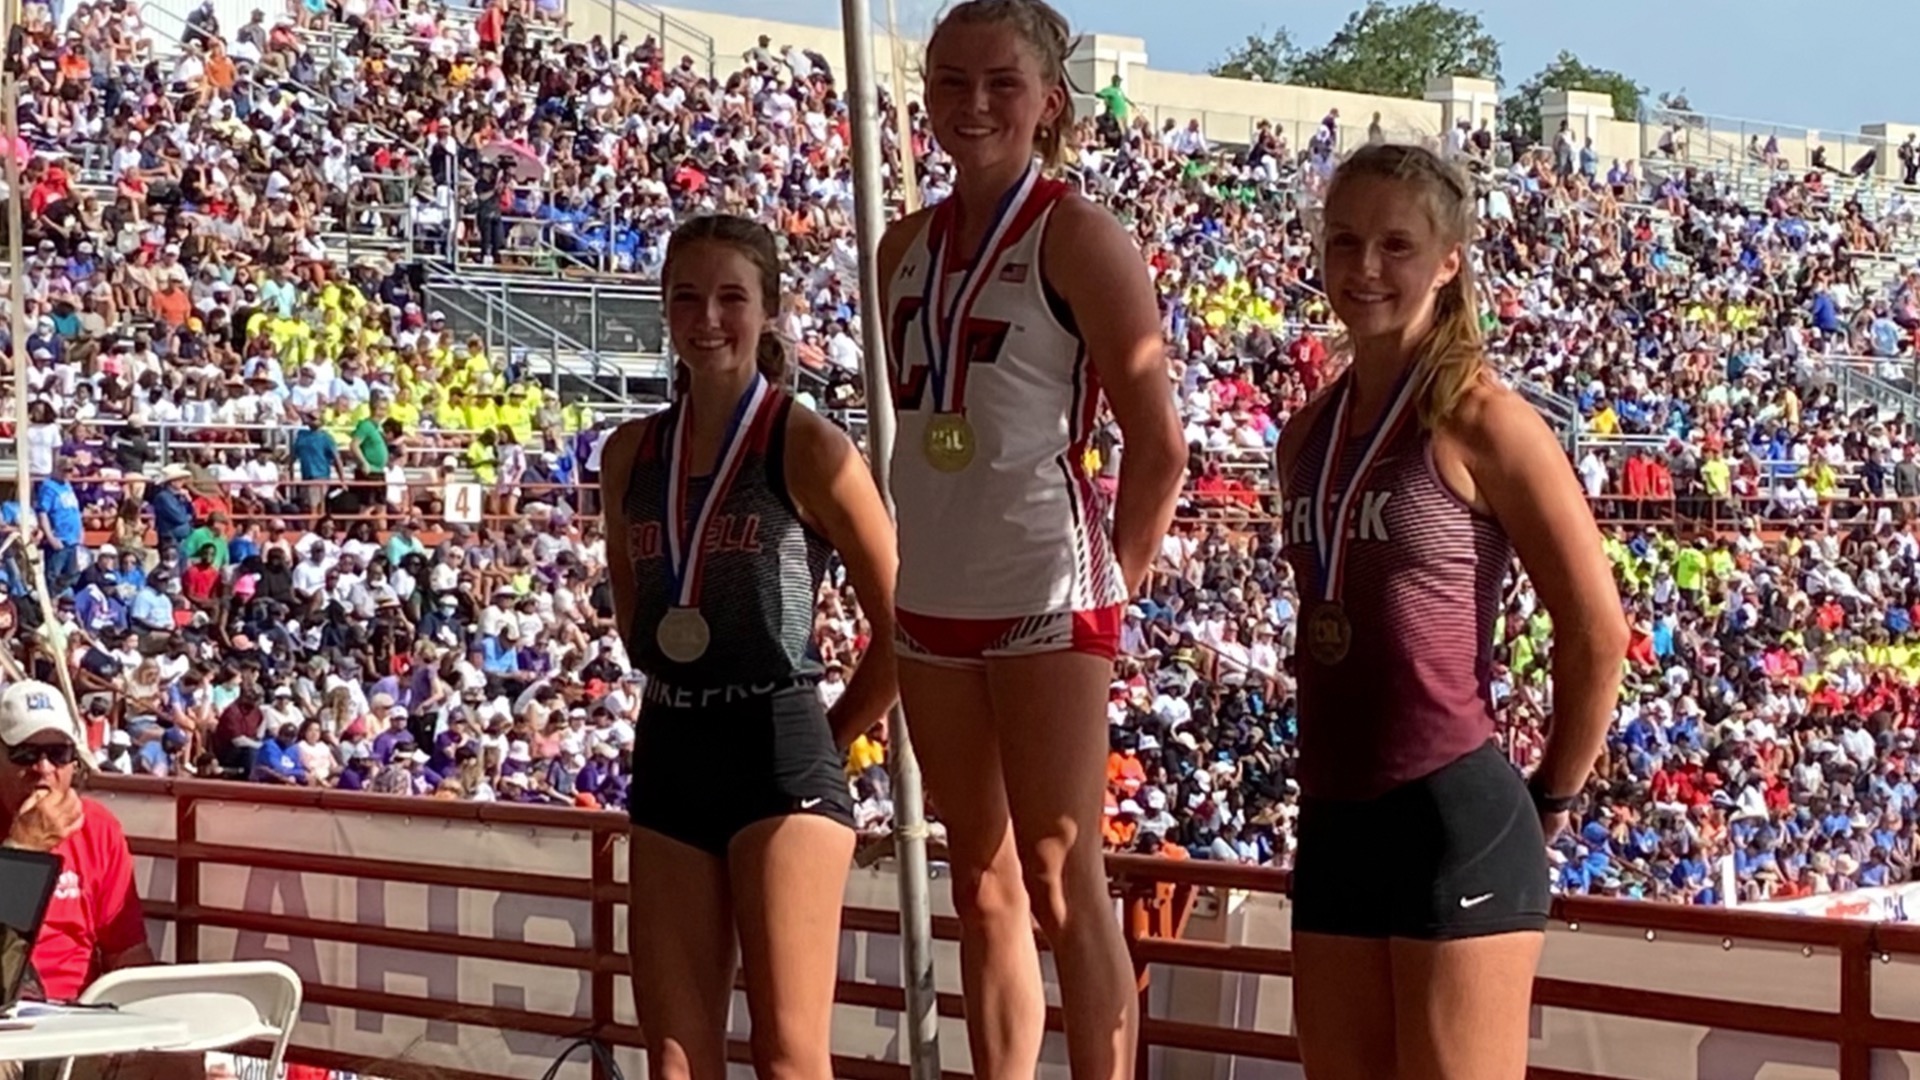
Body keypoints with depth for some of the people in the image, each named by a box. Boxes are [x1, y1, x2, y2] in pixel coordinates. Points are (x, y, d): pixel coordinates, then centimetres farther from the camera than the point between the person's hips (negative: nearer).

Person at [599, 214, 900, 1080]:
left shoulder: (807, 448, -7)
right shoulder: (631, 454, 9)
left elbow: (902, 623, -5)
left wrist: (830, 740, 2)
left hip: (780, 754, -6)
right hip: (669, 752, 6)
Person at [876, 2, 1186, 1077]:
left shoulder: (1077, 236, -9)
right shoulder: (908, 244, 10)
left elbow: (1160, 445, -10)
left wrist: (1113, 588, -6)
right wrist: (931, 552, 11)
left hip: (1044, 599, -7)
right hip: (933, 601, 7)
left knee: (1062, 886, -6)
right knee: (983, 889, 12)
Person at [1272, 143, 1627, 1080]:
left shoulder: (1479, 420, -9)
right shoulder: (1306, 436, 11)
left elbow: (1596, 631, -8)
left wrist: (1552, 799, -1)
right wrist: (1328, 790, 15)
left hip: (1455, 821, -7)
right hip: (1334, 825, 7)